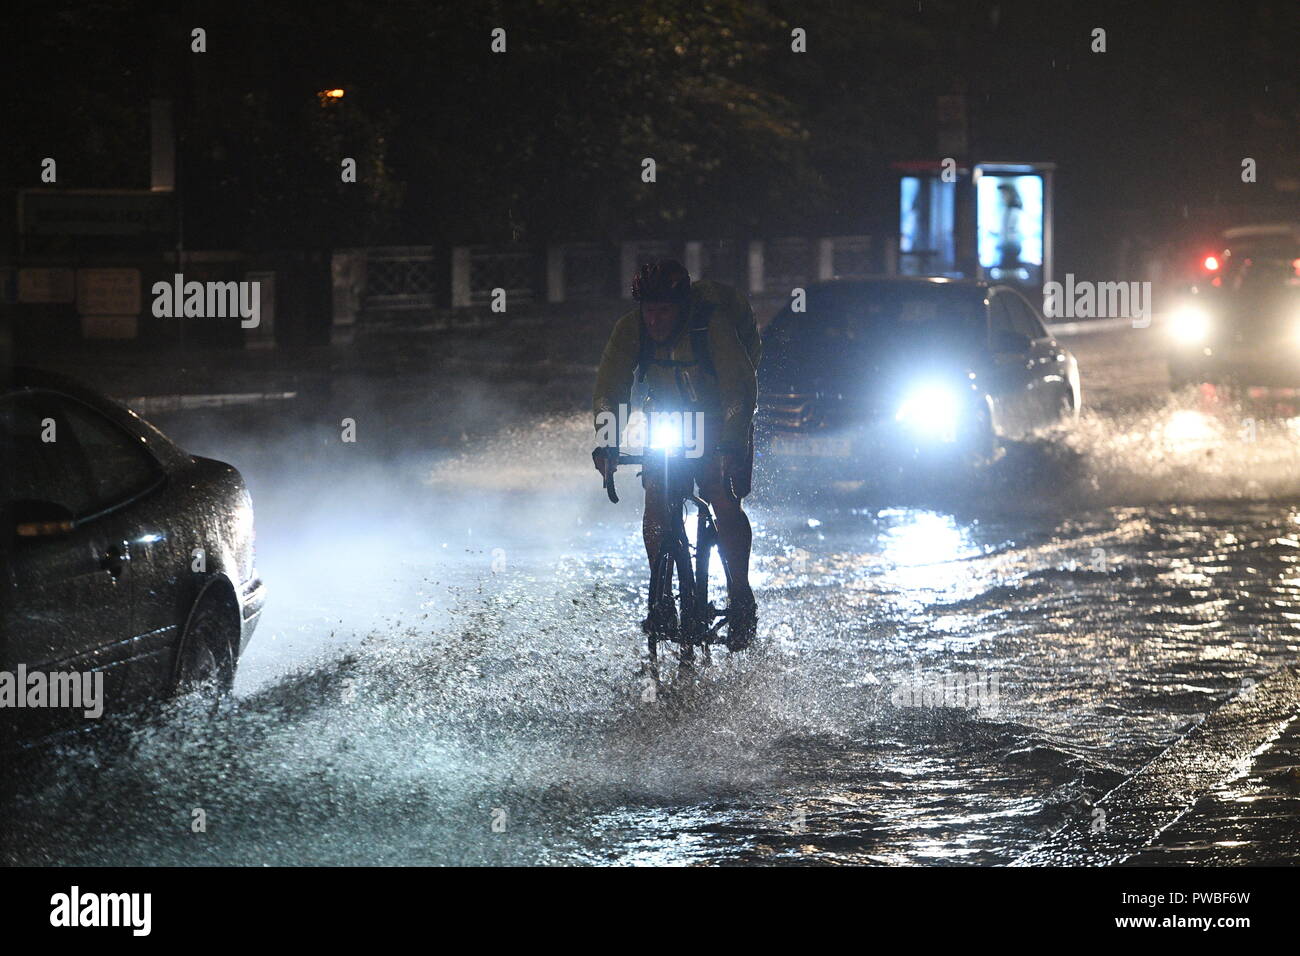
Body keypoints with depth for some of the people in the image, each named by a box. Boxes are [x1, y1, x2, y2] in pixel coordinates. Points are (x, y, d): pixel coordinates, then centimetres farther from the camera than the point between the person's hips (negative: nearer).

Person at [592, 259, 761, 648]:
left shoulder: (712, 325, -28)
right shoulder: (630, 329, -18)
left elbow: (740, 389, -32)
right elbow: (608, 389, -20)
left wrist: (731, 444, -45)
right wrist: (606, 441, -36)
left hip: (721, 422, -3)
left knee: (725, 503, -19)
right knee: (657, 506, -13)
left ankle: (741, 598, -5)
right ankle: (663, 601, 0)